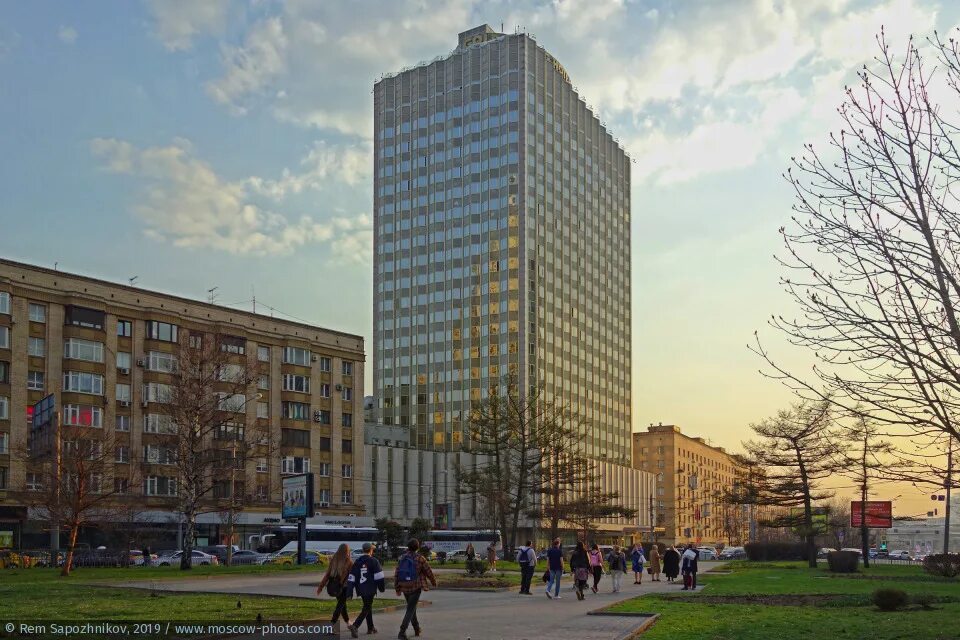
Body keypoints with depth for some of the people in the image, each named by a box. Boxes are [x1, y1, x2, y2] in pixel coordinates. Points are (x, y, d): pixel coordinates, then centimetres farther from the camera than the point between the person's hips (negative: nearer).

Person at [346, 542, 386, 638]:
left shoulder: (357, 562, 8)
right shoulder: (373, 561, -8)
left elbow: (351, 577, 6)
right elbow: (379, 576, -9)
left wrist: (349, 591, 8)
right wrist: (382, 587, 2)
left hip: (361, 589, 6)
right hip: (370, 590, -6)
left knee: (368, 607, 20)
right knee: (366, 609, -4)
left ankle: (370, 628, 27)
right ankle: (355, 626, -21)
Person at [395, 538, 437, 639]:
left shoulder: (401, 558, 3)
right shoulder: (420, 558, -9)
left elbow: (396, 574, 4)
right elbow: (429, 572, -3)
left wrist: (397, 588, 11)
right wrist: (434, 582, 15)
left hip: (405, 588, 5)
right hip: (416, 587, -5)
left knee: (412, 608, 22)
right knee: (410, 610, -4)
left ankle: (417, 629, 35)